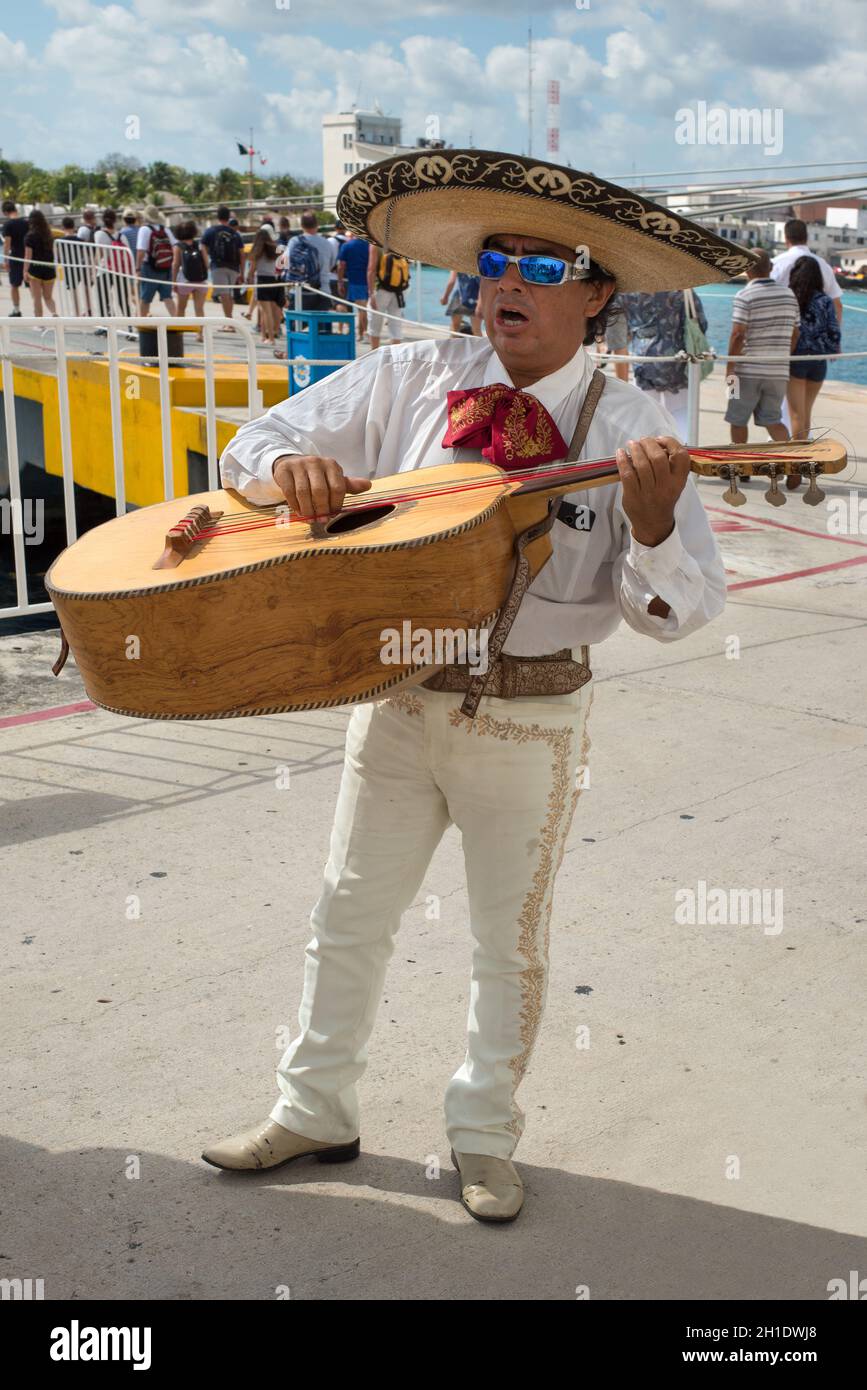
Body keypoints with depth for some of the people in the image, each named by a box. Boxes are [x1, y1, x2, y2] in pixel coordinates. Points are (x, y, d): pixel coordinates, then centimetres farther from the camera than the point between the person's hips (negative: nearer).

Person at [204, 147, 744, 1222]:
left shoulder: (626, 427, -10)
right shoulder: (408, 379, -3)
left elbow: (678, 611, -14)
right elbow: (254, 444, 2)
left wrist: (652, 520, -35)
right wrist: (291, 465, -22)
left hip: (532, 718, -2)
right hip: (400, 692, 3)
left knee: (510, 942, 14)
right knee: (348, 917, 15)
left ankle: (483, 1135, 36)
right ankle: (313, 1111, 36)